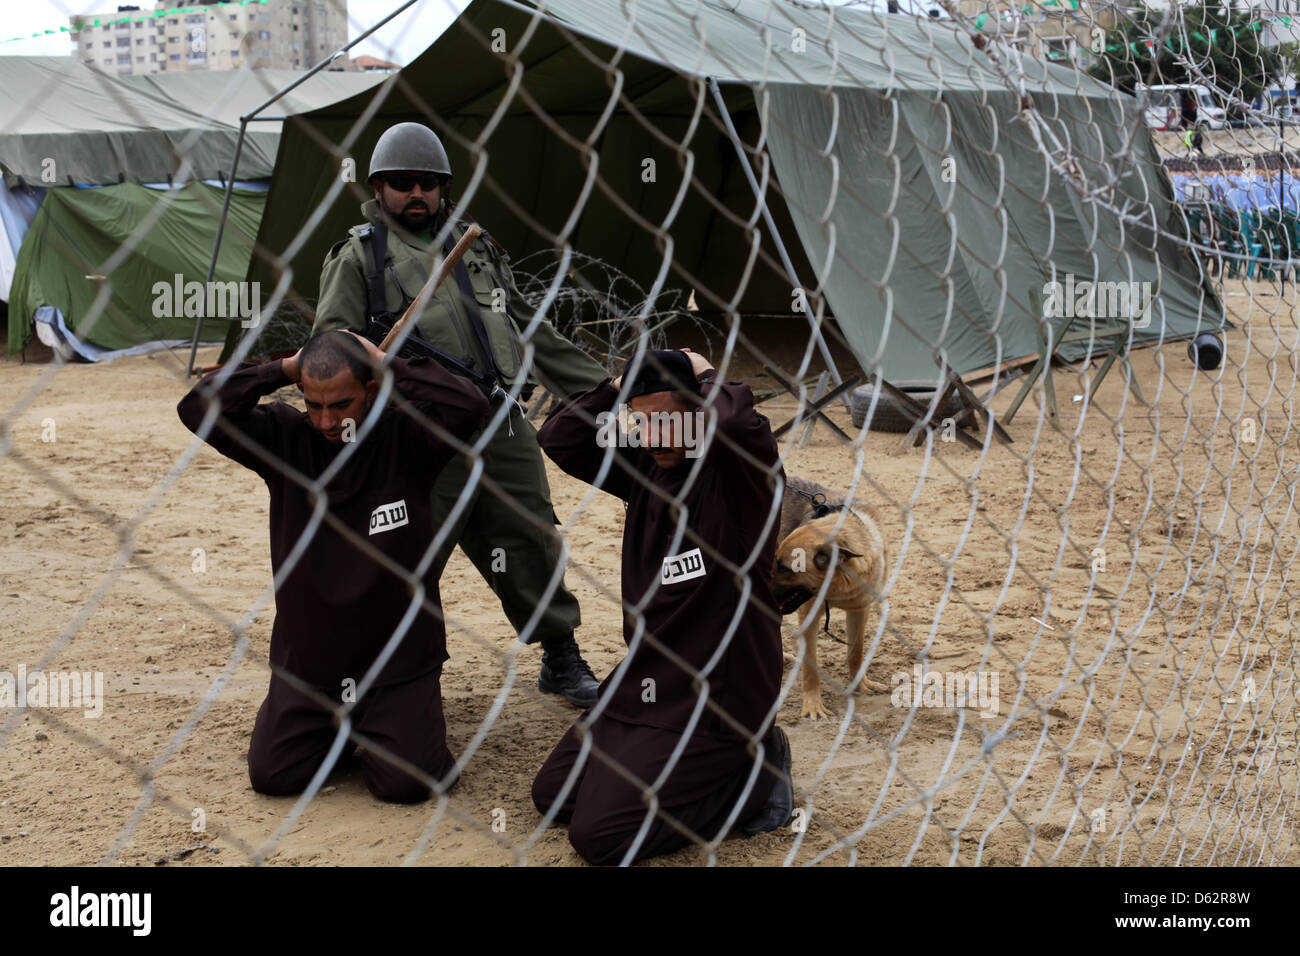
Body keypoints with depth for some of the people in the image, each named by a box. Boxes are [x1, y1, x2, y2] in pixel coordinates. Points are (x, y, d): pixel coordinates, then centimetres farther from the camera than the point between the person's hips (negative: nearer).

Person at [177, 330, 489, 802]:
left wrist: (388, 364, -17)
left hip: (399, 661, -2)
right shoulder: (284, 436, -3)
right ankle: (330, 729, 31)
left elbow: (468, 404, -27)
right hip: (305, 661, 3)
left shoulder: (404, 436, -8)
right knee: (271, 776, 1)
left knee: (406, 783, -11)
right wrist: (283, 370, -13)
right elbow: (198, 408, -13)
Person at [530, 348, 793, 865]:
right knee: (552, 796, 16)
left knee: (598, 836, -12)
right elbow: (558, 436, 5)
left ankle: (753, 774, 2)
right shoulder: (645, 466, 5)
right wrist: (623, 384, -5)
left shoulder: (737, 470, -17)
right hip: (644, 683, 9)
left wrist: (706, 375, -17)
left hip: (716, 699, -9)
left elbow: (732, 421, -39)